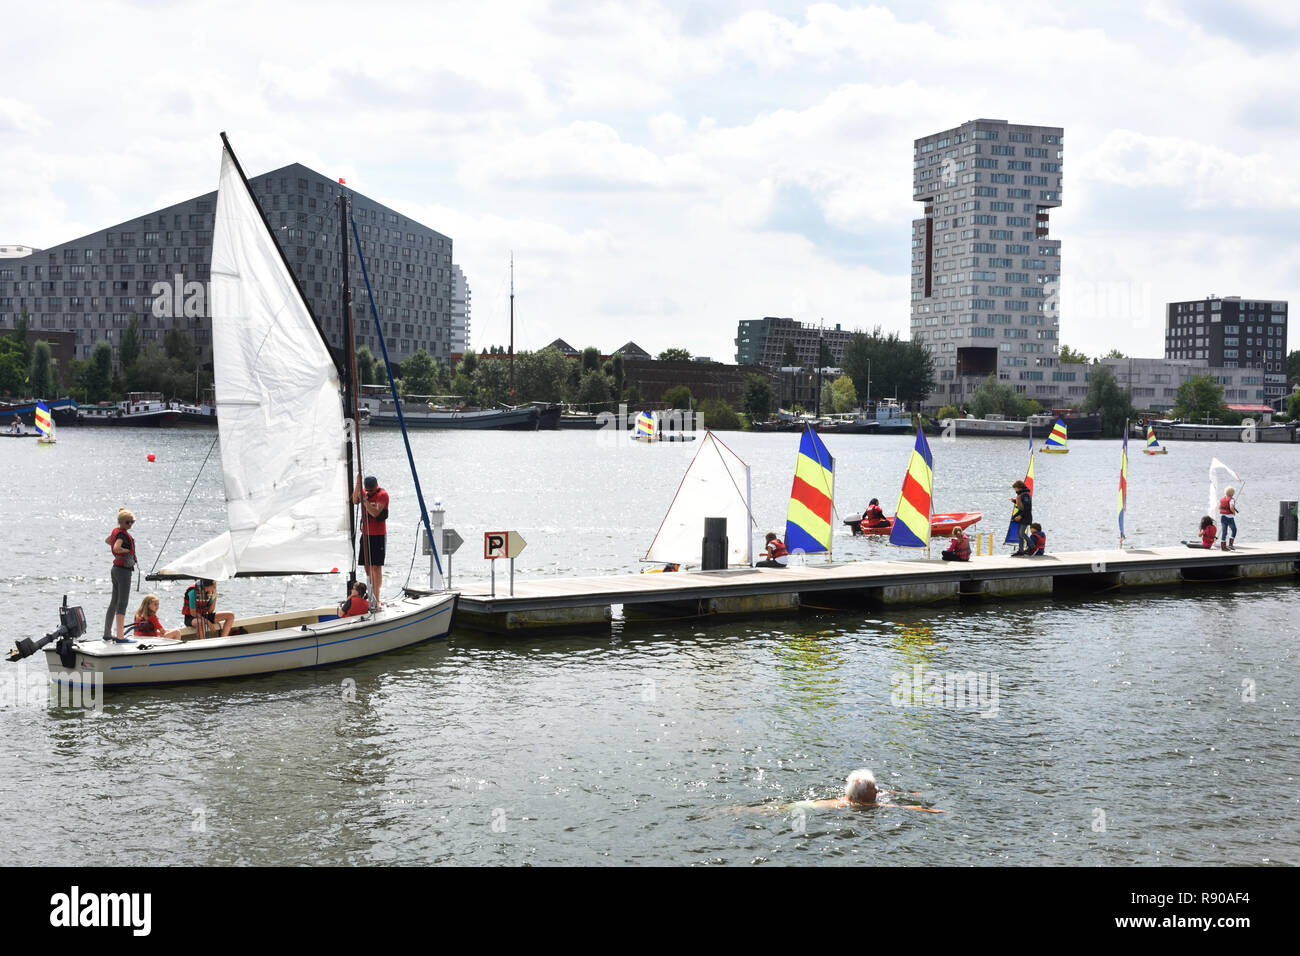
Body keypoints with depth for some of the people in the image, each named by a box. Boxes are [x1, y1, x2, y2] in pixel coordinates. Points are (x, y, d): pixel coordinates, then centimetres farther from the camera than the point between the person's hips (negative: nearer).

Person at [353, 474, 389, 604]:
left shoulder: (382, 495, -11)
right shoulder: (365, 492, 10)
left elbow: (375, 512, -22)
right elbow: (355, 501, -7)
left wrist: (364, 500, -22)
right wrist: (358, 484, -14)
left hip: (378, 535, -7)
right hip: (366, 534, 7)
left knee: (376, 566, -8)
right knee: (367, 566, 7)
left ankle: (376, 599, -6)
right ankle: (372, 596, 15)